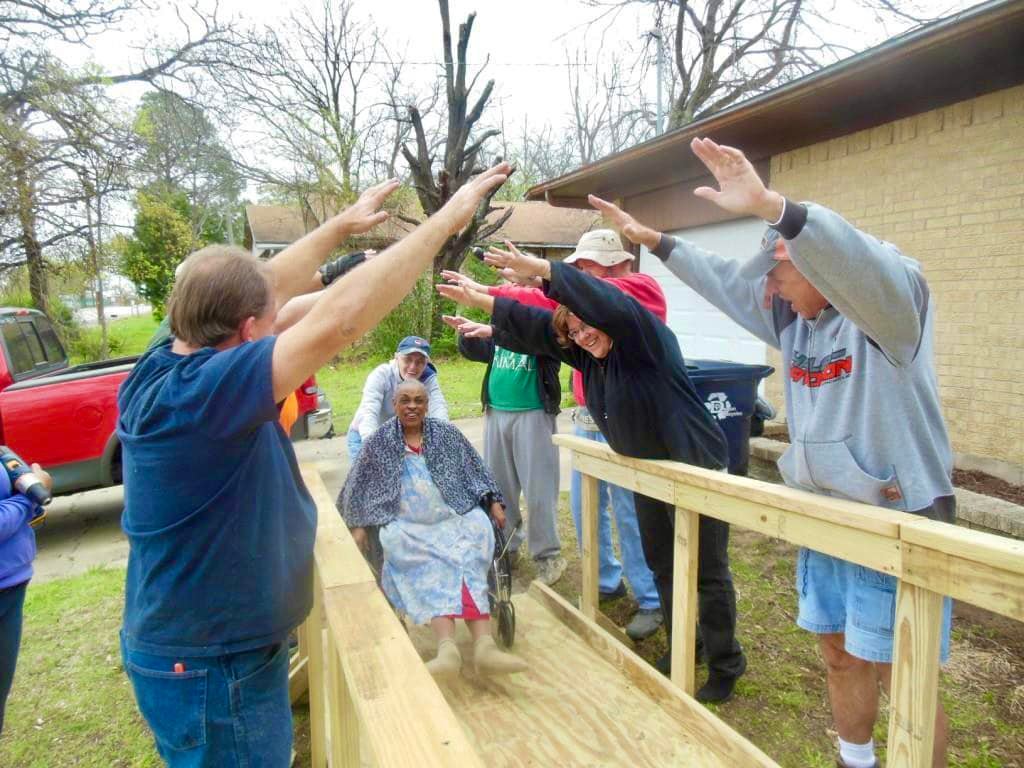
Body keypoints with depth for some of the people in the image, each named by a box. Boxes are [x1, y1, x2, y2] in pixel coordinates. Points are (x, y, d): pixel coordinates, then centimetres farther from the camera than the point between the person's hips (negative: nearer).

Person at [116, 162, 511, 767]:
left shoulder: (162, 368, -4)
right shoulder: (196, 394, -31)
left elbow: (266, 286, 6)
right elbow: (338, 320, -36)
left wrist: (342, 225, 14)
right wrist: (447, 220, -29)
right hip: (212, 671, -9)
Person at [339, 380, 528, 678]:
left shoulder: (447, 433, 15)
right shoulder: (380, 442, 12)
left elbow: (476, 471, 19)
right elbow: (357, 488, 14)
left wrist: (494, 502, 8)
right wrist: (358, 525, 2)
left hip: (455, 517, 1)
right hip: (408, 527, -1)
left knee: (467, 559, -29)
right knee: (430, 564, -32)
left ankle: (484, 644, -43)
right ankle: (447, 646, -46)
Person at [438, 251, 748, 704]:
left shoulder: (646, 338, -20)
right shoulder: (589, 355, 3)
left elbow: (608, 303, -39)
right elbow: (536, 327, 3)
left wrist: (538, 268, -41)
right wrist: (480, 301, -1)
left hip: (697, 472, -9)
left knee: (707, 573, 3)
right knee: (661, 565, 19)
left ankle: (726, 666, 21)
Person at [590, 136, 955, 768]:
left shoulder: (887, 303, -16)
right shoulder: (793, 318, 7)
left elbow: (865, 263, -39)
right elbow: (725, 280, 16)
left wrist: (771, 206, -51)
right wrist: (653, 238, 19)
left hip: (900, 523, -8)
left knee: (904, 680, 4)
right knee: (839, 653, 19)